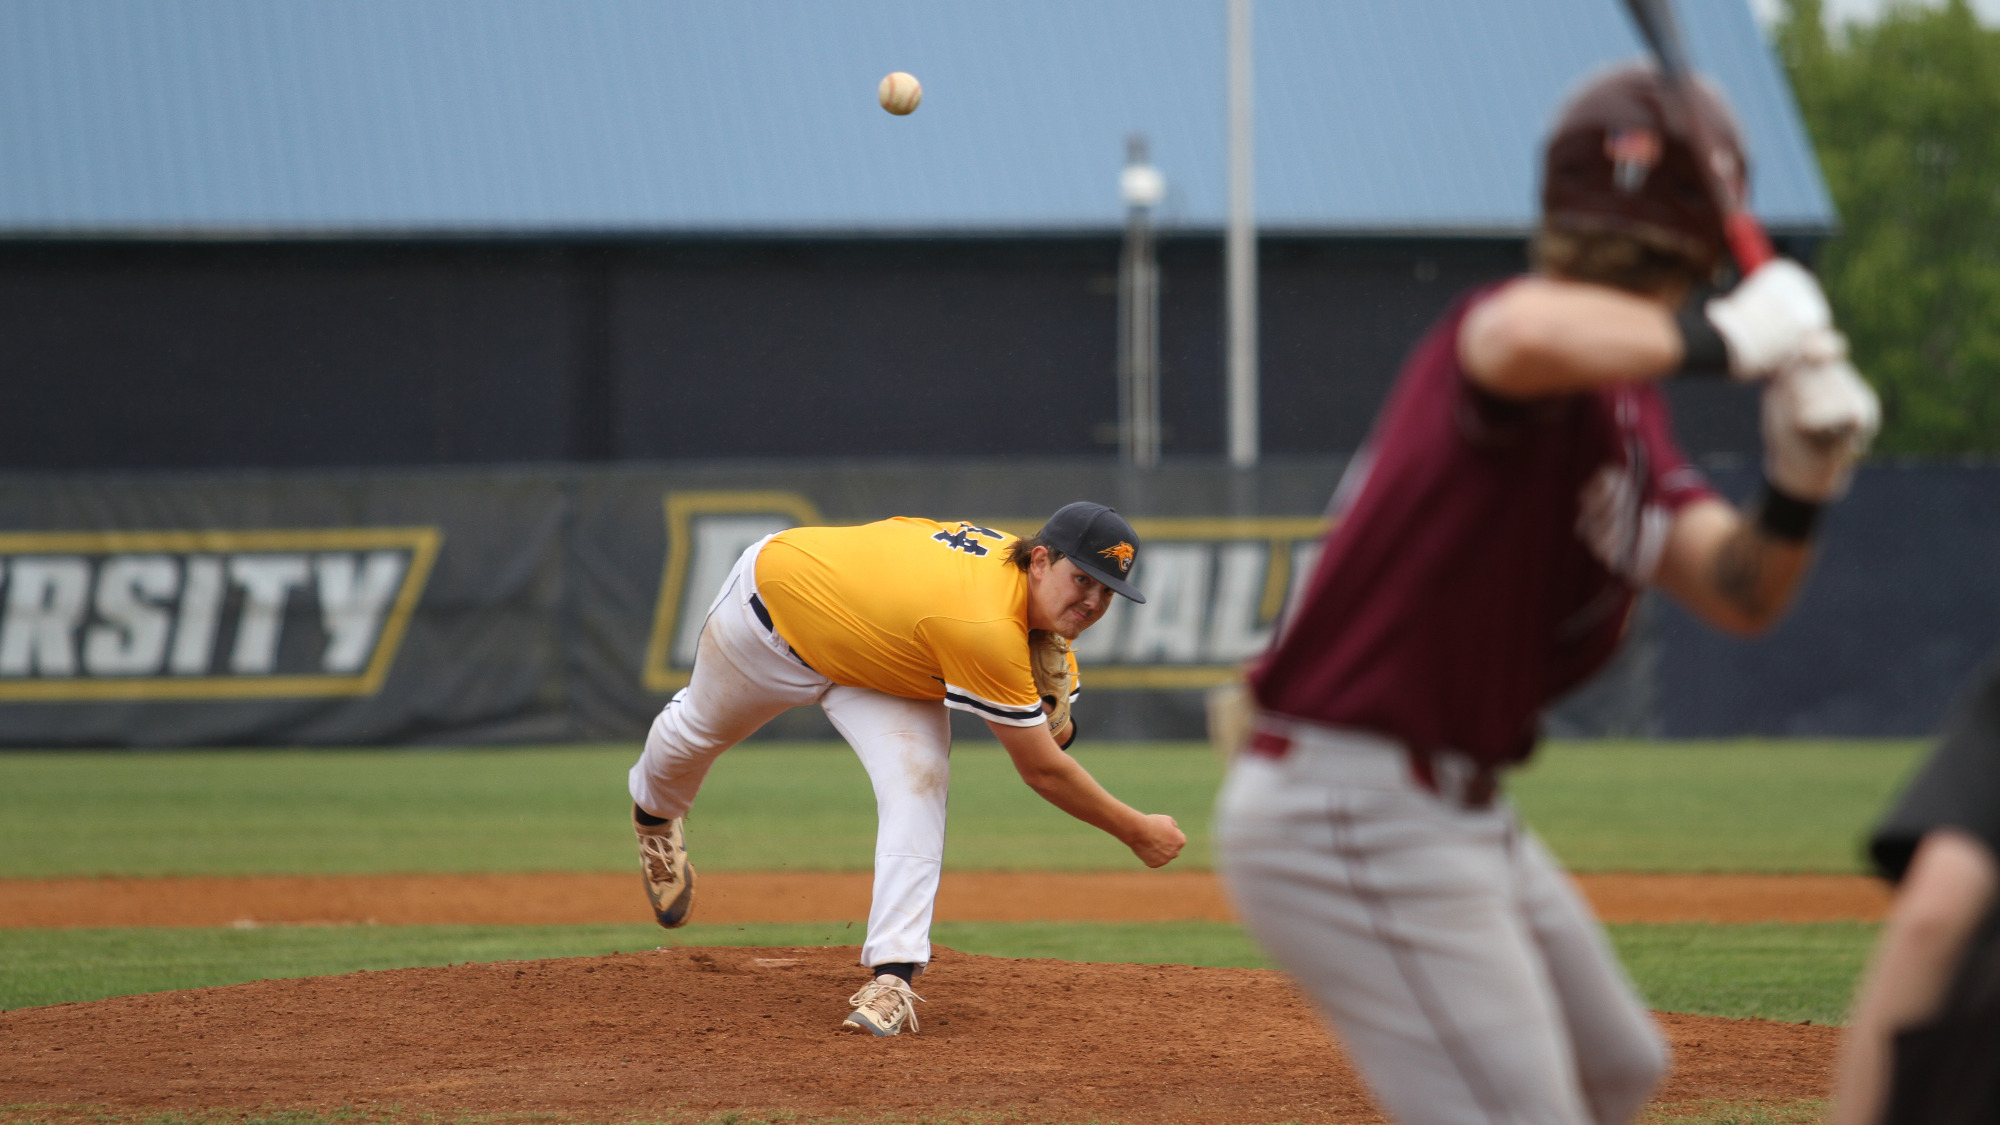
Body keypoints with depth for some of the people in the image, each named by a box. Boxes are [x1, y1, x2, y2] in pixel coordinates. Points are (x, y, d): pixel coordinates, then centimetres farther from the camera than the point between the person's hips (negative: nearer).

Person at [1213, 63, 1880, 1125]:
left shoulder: (1623, 408, 11)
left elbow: (1738, 592, 4)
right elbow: (1530, 335, -48)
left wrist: (1798, 488, -17)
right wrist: (1719, 336, -33)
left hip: (1459, 816, 11)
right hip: (1352, 821, -11)